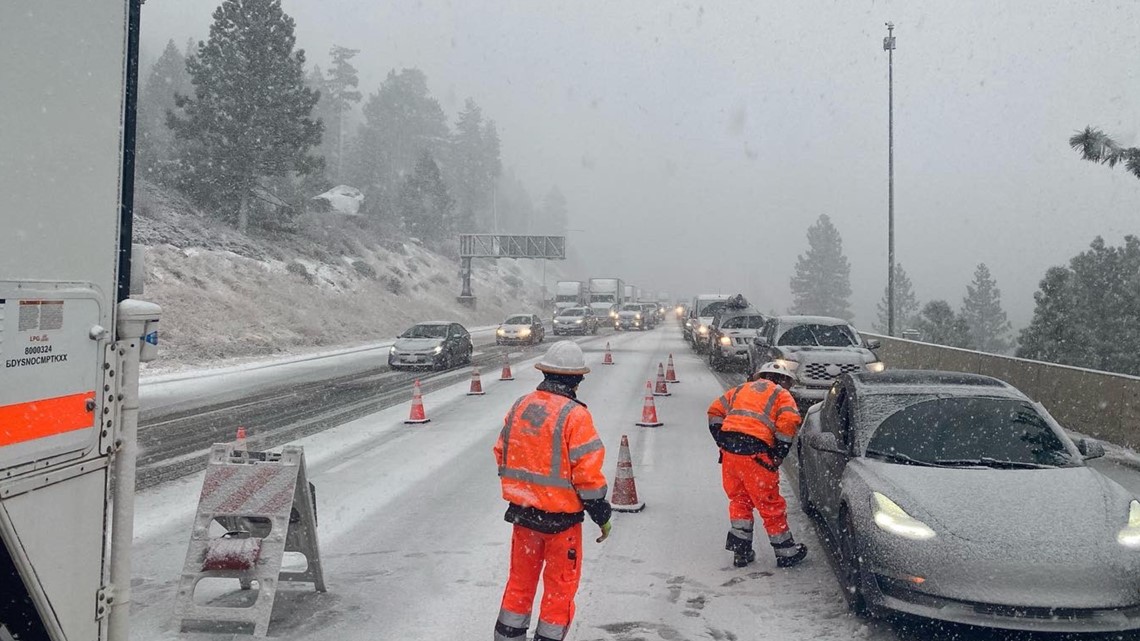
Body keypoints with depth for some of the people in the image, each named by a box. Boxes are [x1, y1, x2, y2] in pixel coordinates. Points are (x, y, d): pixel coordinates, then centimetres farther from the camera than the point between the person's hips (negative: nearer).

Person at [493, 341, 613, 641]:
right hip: (561, 518, -5)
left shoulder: (520, 406, 0)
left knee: (520, 580, 20)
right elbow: (588, 474, -19)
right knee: (560, 585, 12)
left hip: (521, 512, 6)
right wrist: (602, 516, -6)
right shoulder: (574, 414, -18)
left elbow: (502, 455, 9)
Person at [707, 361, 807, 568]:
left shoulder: (741, 389, 25)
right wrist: (779, 454, 1)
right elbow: (789, 421, -6)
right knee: (770, 504, 6)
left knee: (739, 499, 18)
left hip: (728, 449, 5)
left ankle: (740, 550, 18)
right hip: (755, 452, -4)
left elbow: (715, 411, 20)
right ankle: (786, 552, 18)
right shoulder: (782, 395, 12)